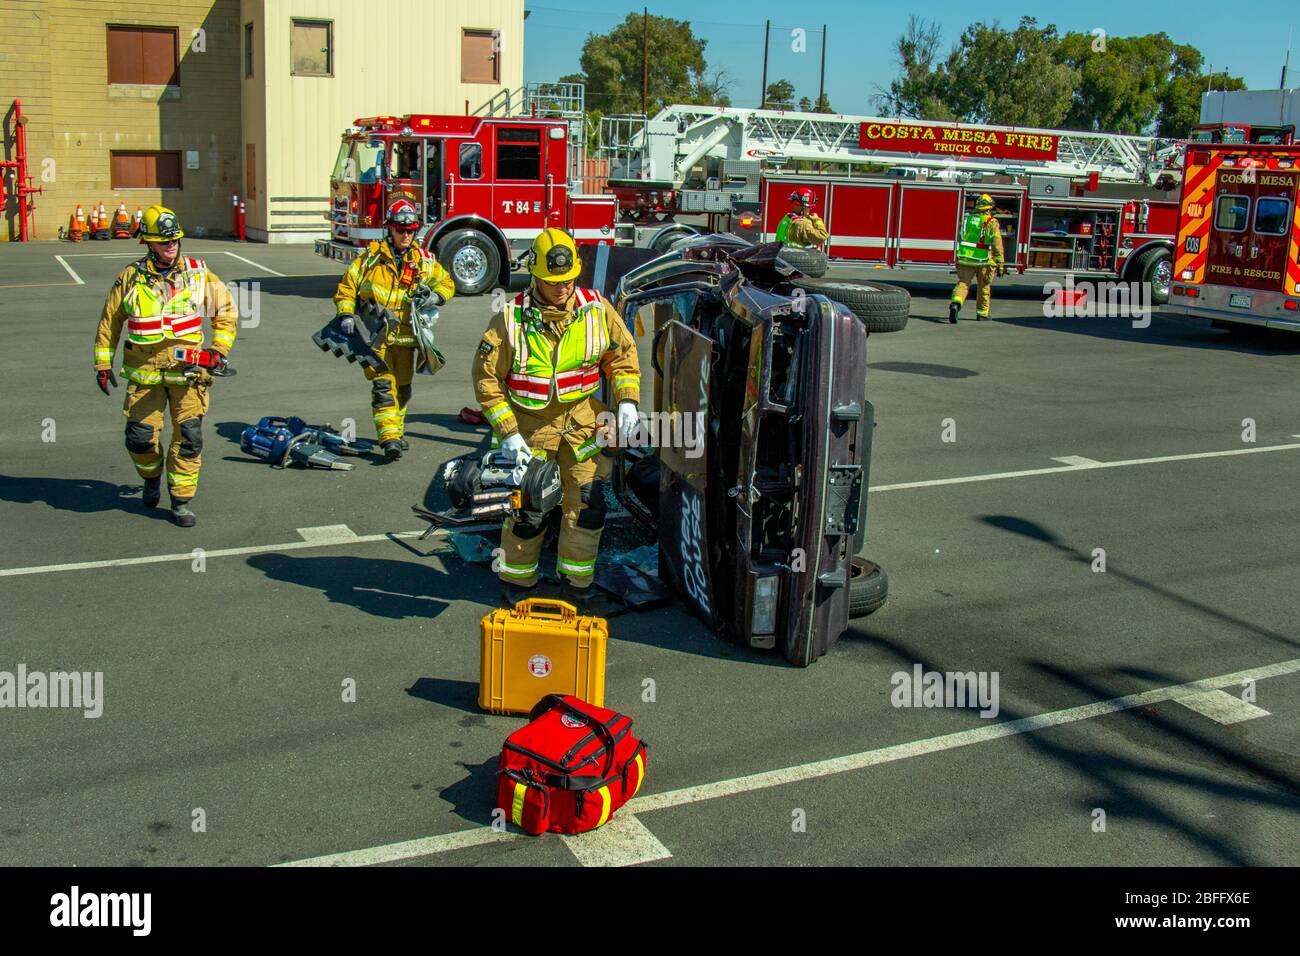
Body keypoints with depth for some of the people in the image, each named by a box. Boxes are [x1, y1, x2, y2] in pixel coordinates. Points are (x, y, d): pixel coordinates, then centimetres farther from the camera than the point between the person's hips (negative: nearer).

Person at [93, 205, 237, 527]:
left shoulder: (198, 274, 1)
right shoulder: (131, 278, 0)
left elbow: (226, 310, 12)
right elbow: (109, 321, 10)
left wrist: (220, 350, 3)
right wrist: (103, 364, 8)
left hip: (188, 369, 0)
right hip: (144, 371, 0)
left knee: (188, 437, -5)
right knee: (140, 437, 0)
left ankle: (181, 501, 8)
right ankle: (151, 478, 32)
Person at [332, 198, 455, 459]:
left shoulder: (423, 260, 6)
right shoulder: (372, 255, -1)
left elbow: (447, 282, 16)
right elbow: (347, 287, 2)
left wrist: (435, 296, -6)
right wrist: (346, 315, -12)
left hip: (404, 336, 4)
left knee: (403, 387, 13)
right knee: (383, 385, -14)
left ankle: (397, 432, 32)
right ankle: (389, 438, -19)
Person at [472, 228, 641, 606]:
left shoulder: (597, 310, -6)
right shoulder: (510, 320, -14)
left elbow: (623, 355, 7)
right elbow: (486, 378, -10)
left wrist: (627, 401, -7)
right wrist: (507, 432, -14)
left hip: (582, 416, 3)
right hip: (530, 420, -3)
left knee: (588, 503, 2)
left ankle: (576, 583, 18)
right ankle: (517, 583, 22)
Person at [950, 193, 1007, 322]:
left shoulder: (967, 219, 8)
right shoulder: (991, 223, -7)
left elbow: (959, 239, 19)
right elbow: (997, 244, -13)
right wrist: (1000, 264, -10)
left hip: (965, 259, 3)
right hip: (982, 260, -3)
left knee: (963, 283, 2)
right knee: (984, 287, 15)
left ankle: (955, 303, -26)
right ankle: (982, 313, 26)